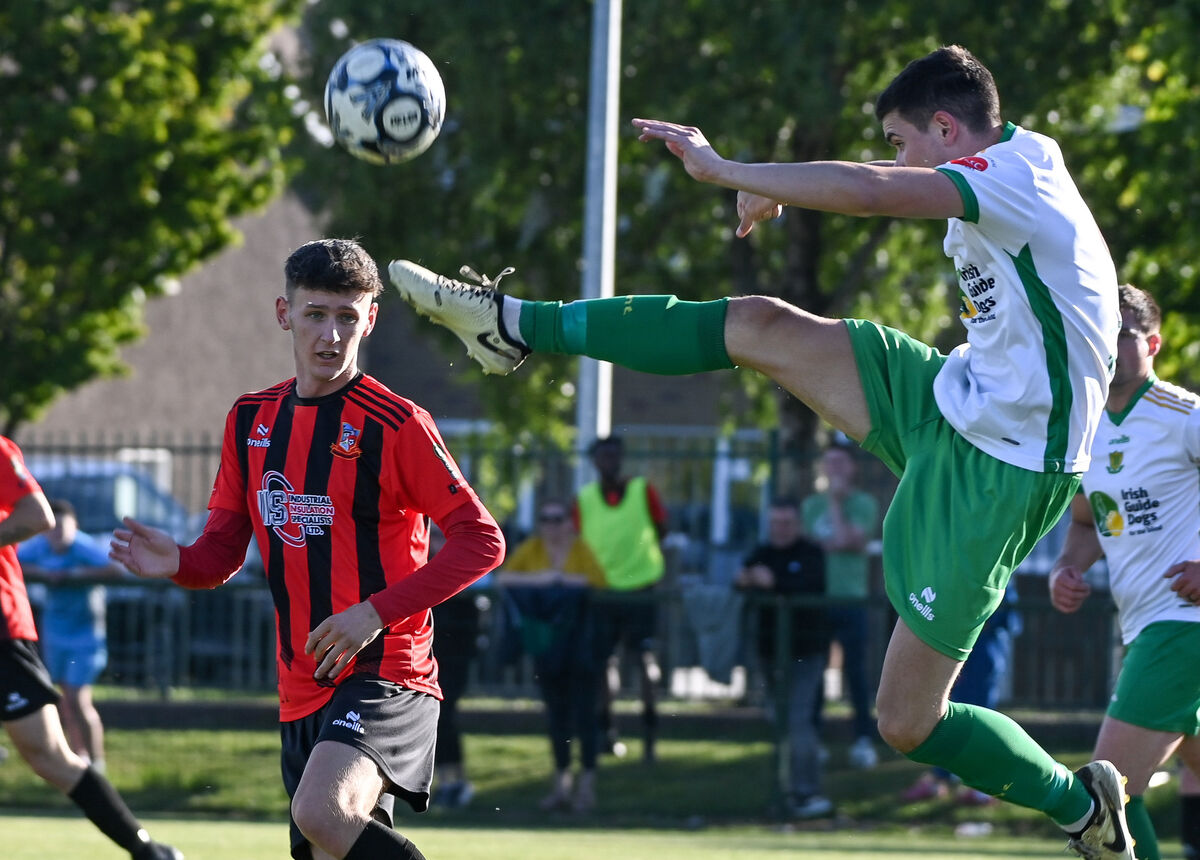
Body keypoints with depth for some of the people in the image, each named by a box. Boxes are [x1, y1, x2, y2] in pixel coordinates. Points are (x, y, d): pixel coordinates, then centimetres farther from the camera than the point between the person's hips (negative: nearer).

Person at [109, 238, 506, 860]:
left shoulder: (395, 424, -8)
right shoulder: (251, 420, 11)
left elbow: (482, 541, -10)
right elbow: (223, 551, 16)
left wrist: (378, 612, -19)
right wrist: (177, 563, -8)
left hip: (386, 672, -7)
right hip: (302, 689, 7)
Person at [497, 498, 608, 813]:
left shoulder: (581, 549, -8)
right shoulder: (530, 548, 2)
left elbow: (597, 580, -20)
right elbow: (503, 577, -6)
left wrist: (560, 579, -21)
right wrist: (537, 579, -18)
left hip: (581, 641, -4)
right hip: (547, 641, 4)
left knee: (583, 711, -6)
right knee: (556, 713, 9)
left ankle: (587, 786, -2)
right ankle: (561, 783, 18)